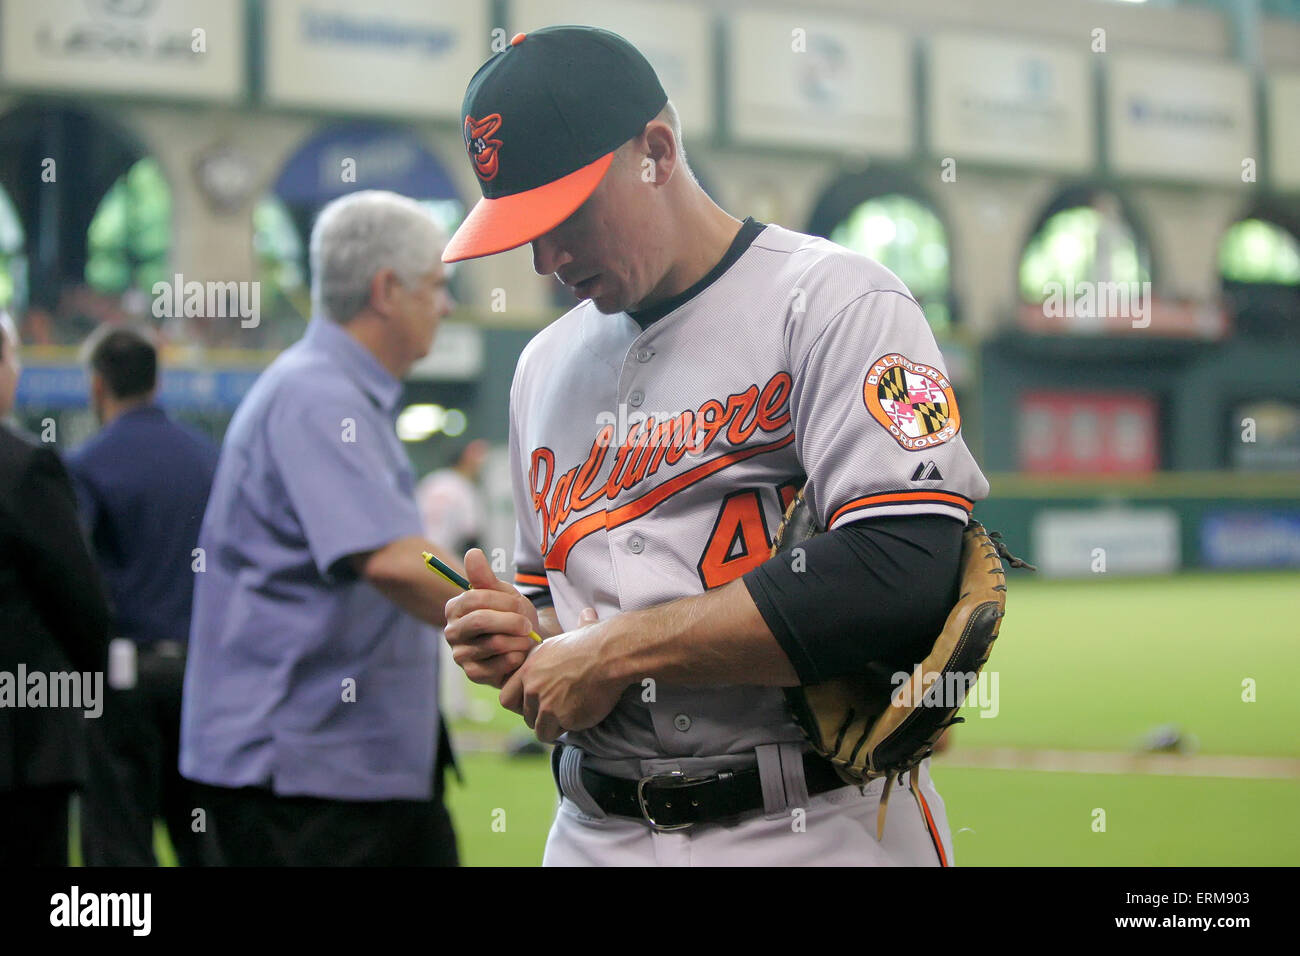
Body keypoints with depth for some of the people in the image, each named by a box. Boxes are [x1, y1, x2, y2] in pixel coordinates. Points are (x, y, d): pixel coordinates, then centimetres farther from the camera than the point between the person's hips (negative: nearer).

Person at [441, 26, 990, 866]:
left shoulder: (835, 300, -7)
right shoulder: (546, 364, 14)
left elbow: (906, 581, -21)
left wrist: (616, 651, -16)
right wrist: (520, 633, -1)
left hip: (821, 829, -5)